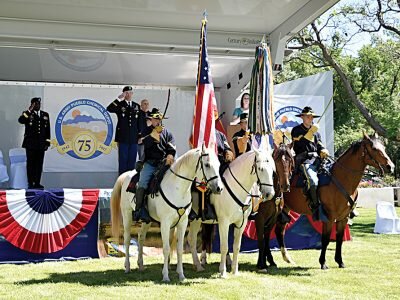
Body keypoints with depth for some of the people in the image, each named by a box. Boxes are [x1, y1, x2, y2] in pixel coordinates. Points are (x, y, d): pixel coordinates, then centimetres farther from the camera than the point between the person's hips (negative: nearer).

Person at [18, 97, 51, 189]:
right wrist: (29, 111, -23)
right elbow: (20, 120, -19)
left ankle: (37, 183, 9)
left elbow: (47, 130, 12)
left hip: (41, 144, 3)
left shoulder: (45, 115, 13)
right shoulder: (27, 114, 3)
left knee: (39, 164, 4)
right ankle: (30, 183, 3)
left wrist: (47, 143, 7)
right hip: (30, 143, -3)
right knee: (30, 163, -1)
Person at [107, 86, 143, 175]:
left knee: (132, 160, 7)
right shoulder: (119, 105, 1)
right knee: (123, 160, 1)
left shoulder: (137, 106, 11)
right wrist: (119, 99, -23)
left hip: (134, 138, 3)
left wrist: (140, 136, 7)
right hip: (123, 137, -3)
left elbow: (140, 122, 12)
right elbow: (109, 109, -20)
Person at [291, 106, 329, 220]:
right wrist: (310, 133, -14)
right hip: (304, 160, -6)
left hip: (317, 159, 6)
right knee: (313, 180, -31)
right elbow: (299, 144, -10)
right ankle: (315, 207, -23)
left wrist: (323, 151, 2)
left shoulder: (316, 132, 25)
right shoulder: (296, 130, 6)